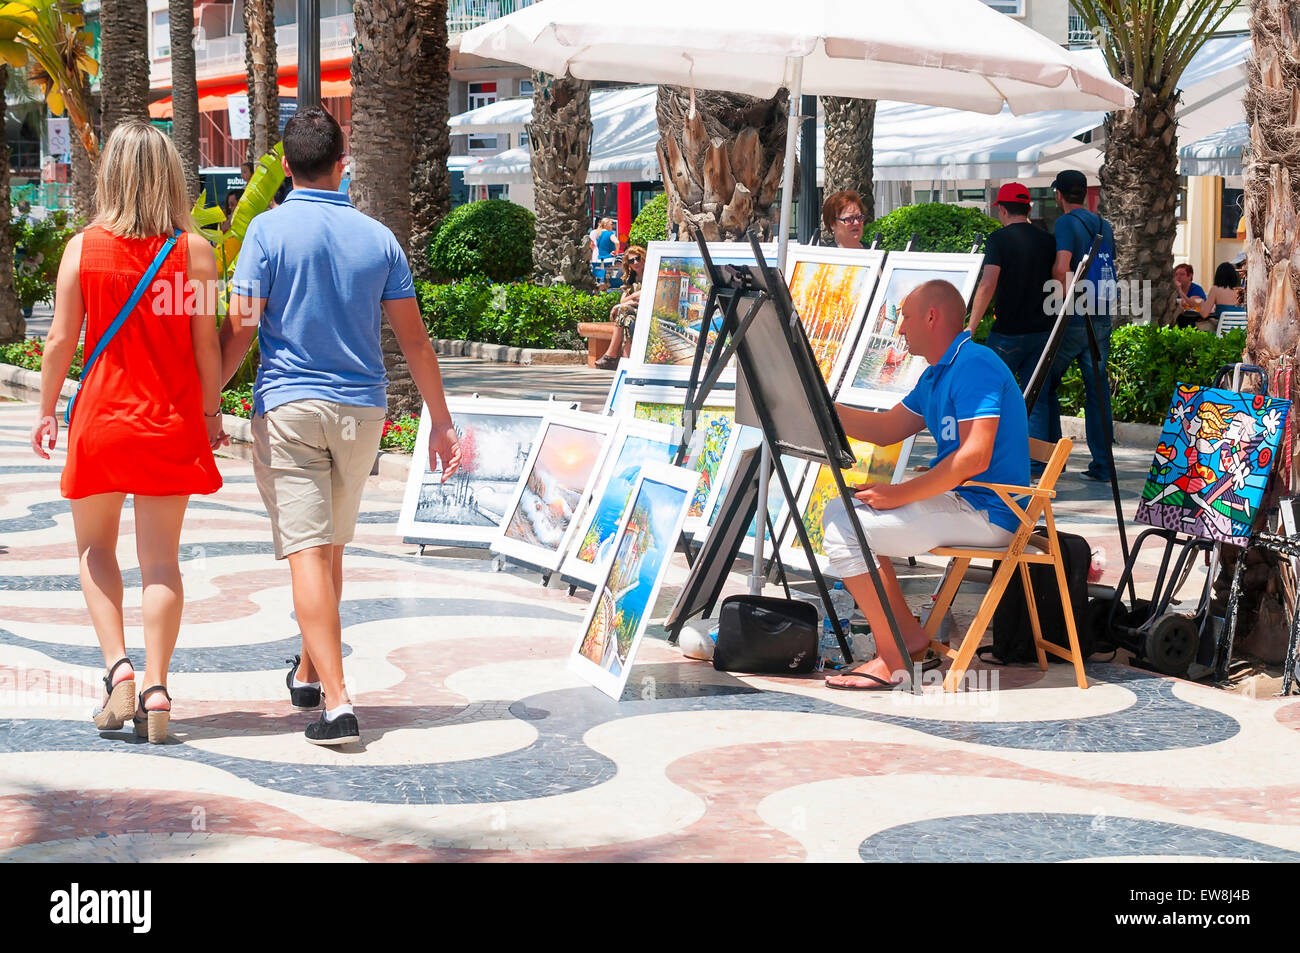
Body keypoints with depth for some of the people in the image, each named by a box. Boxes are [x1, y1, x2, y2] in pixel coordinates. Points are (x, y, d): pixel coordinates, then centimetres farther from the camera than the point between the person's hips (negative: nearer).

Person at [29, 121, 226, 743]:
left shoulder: (83, 247, -5)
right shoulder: (194, 249, -6)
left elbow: (61, 340, -3)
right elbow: (206, 344, -5)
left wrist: (45, 411, 9)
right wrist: (211, 412, 8)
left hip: (101, 416, 0)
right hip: (171, 422, 0)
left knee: (95, 548, 17)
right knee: (161, 558, 6)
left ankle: (118, 667, 1)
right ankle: (157, 689, 2)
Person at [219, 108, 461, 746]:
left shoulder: (269, 229, -4)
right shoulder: (377, 238, 5)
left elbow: (241, 327, -10)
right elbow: (413, 338, 6)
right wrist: (441, 422, 12)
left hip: (288, 406, -4)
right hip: (362, 410, 4)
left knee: (307, 552, -7)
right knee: (331, 545, 20)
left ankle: (337, 702, -17)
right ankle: (308, 672, 34)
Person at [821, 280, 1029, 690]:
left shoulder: (975, 365, -17)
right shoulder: (936, 376, 17)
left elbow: (974, 459, -26)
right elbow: (885, 429, 22)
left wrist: (898, 495, -22)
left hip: (985, 513, -11)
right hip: (957, 500, 11)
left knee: (843, 530, -17)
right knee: (840, 511, 16)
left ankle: (893, 659, -13)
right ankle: (910, 635, 10)